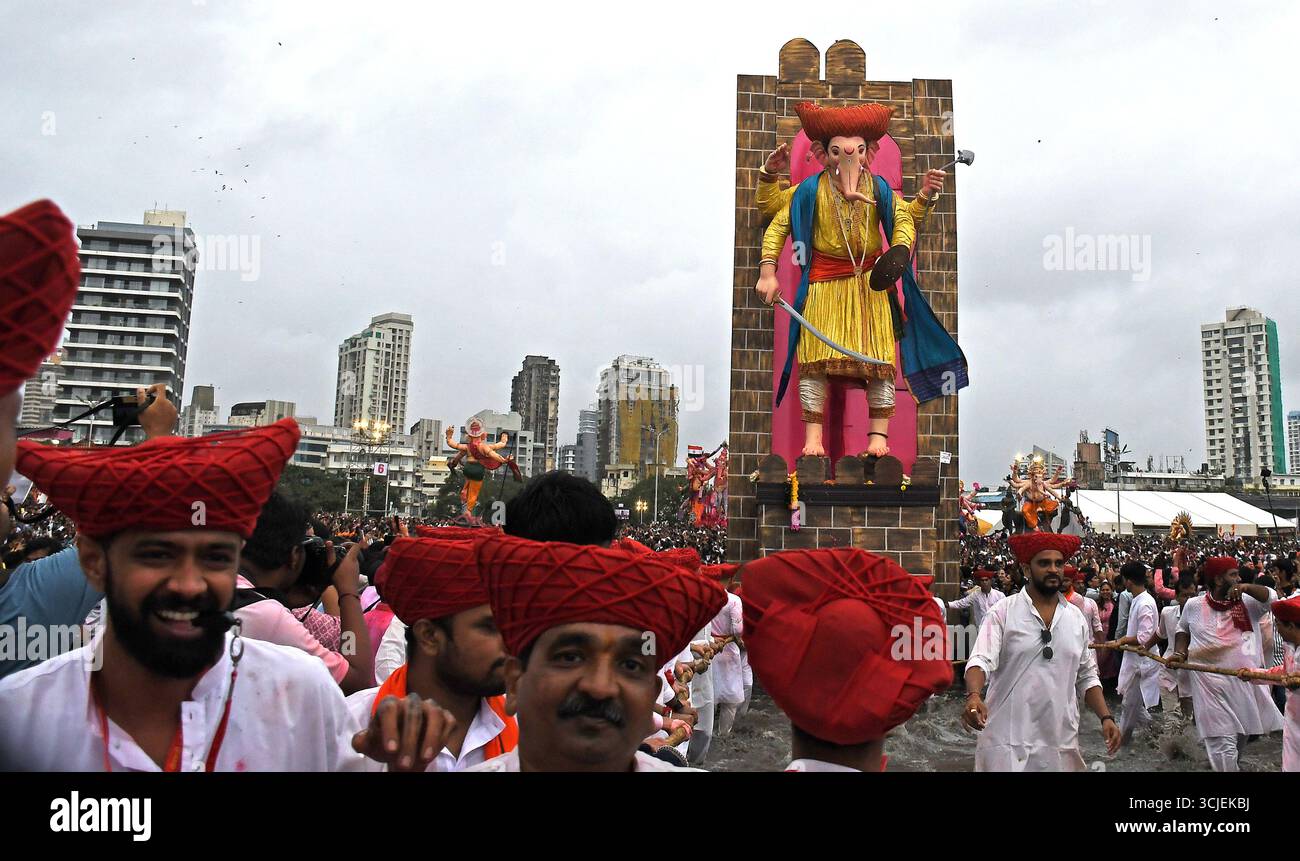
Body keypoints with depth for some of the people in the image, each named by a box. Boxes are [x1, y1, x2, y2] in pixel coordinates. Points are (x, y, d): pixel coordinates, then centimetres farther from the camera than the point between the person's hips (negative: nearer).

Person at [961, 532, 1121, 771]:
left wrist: (1105, 718, 3)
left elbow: (1086, 677, 16)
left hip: (1062, 743, 4)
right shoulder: (1002, 612, -5)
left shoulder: (1076, 618, 10)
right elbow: (981, 660, -15)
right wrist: (974, 696, -34)